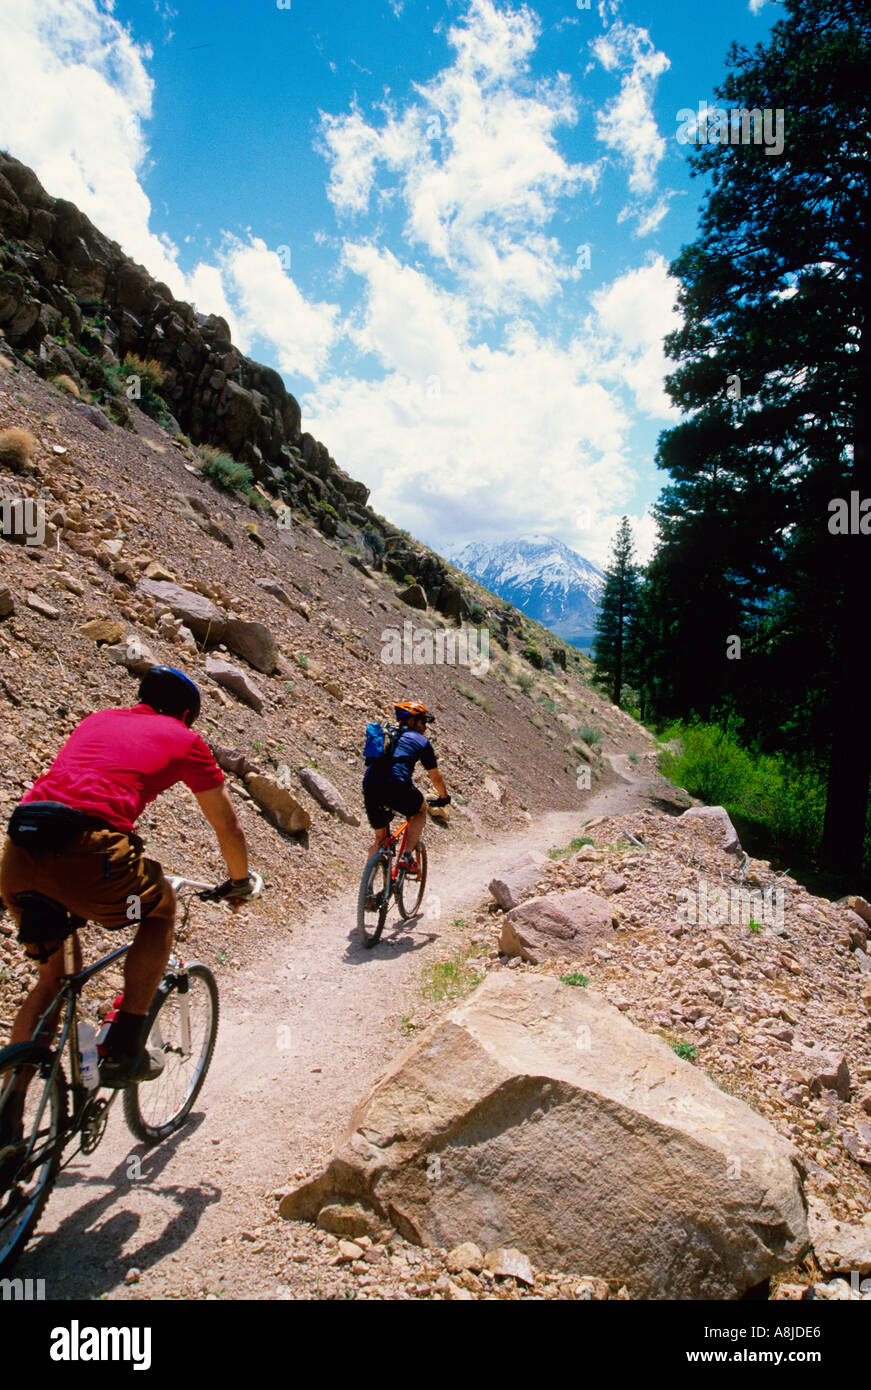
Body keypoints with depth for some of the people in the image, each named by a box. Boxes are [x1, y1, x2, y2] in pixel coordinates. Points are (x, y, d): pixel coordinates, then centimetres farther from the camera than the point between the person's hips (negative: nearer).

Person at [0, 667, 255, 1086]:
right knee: (161, 910, 24)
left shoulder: (97, 719, 31)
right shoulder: (184, 738, 17)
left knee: (55, 974, 26)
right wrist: (239, 882, 41)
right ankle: (123, 1051, 18)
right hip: (86, 851, -5)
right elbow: (227, 825, 23)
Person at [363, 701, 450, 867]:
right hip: (397, 787, -5)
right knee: (420, 810, 26)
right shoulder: (421, 740, 15)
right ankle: (407, 857, 13)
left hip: (369, 788, 5)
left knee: (380, 839, 22)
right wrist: (444, 797, 38)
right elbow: (435, 778, 20)